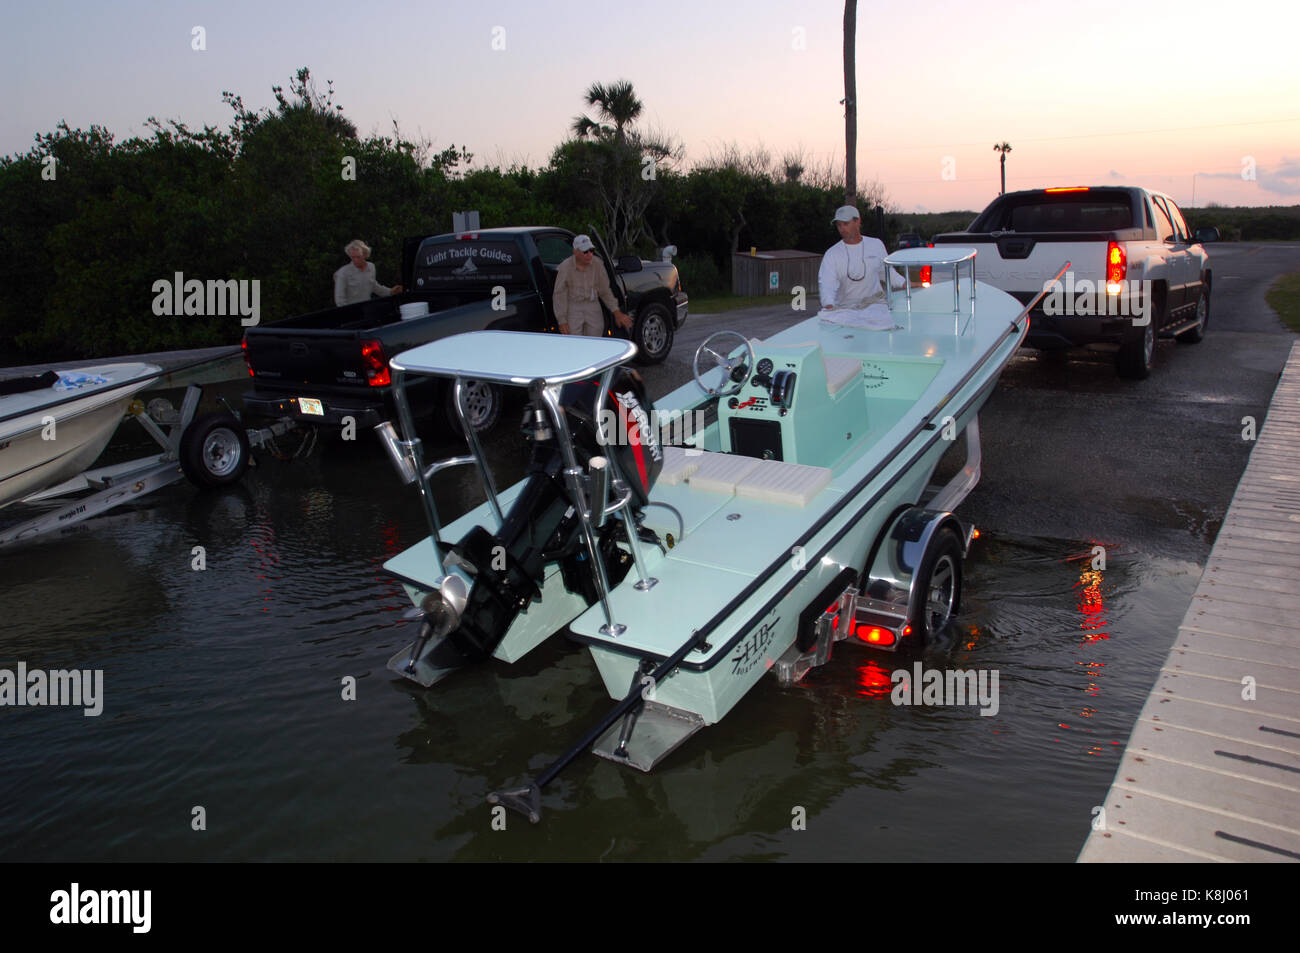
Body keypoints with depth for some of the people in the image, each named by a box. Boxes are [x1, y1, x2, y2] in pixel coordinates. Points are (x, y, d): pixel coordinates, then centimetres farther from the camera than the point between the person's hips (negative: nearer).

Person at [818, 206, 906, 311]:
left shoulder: (876, 245, 9)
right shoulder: (831, 254, 0)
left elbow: (886, 271, 24)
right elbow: (826, 284, -12)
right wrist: (828, 305, -31)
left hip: (875, 305, 0)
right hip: (845, 309, 0)